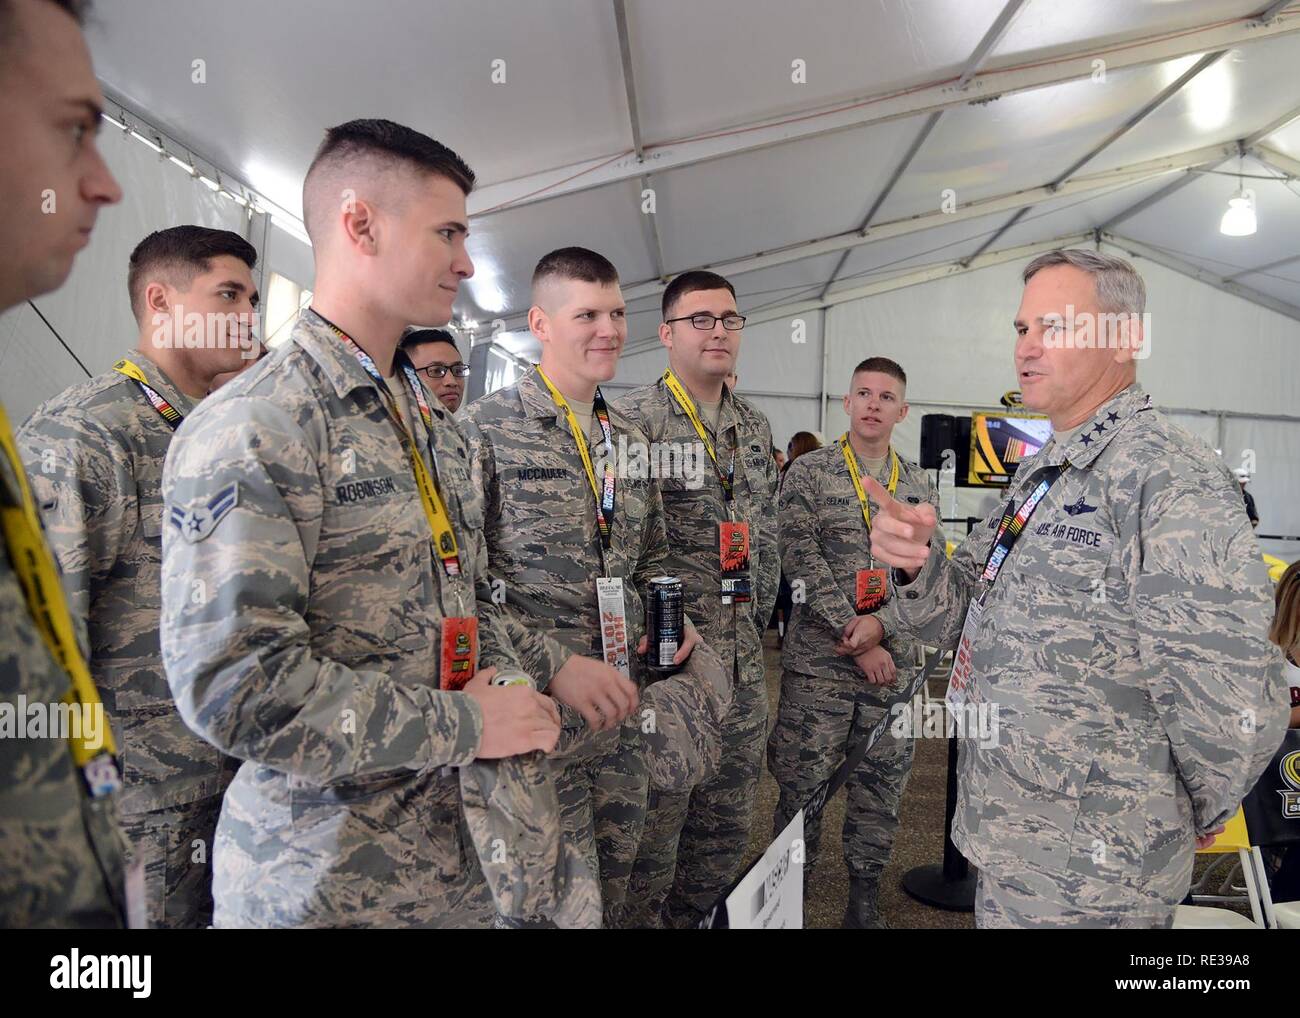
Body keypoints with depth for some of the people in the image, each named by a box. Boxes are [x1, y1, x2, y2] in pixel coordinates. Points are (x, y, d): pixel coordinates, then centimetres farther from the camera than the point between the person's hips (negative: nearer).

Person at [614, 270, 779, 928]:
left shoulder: (755, 426, 14)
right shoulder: (631, 419, -9)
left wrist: (756, 621, 16)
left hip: (743, 657, 7)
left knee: (728, 822, 17)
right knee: (655, 817, 3)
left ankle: (695, 917, 36)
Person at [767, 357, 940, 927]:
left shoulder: (921, 487, 9)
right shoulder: (808, 472, -3)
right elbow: (803, 562, -12)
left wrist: (879, 625, -12)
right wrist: (857, 639, -16)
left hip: (896, 663, 4)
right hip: (818, 662, -3)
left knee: (883, 786, 12)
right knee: (803, 786, 5)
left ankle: (865, 898, 30)